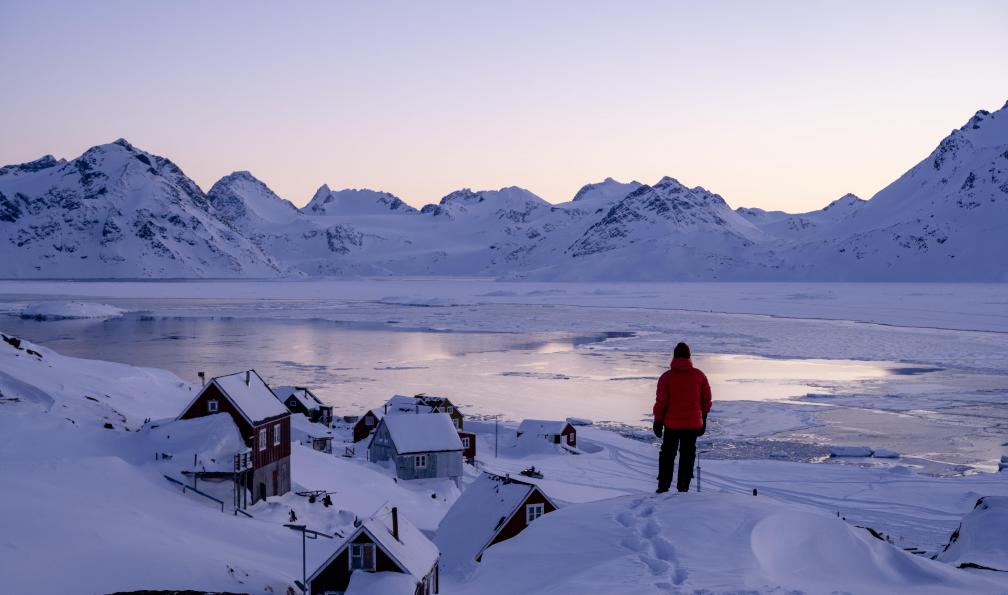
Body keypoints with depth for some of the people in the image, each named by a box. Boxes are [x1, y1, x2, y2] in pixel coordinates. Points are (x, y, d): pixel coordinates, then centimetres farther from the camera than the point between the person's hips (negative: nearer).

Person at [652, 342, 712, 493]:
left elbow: (661, 401, -8)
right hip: (693, 423, 2)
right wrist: (703, 418, 17)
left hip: (672, 424, -1)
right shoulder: (699, 375, -1)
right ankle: (683, 486, 11)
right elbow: (706, 399, 6)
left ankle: (663, 486, 9)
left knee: (668, 454, 11)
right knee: (688, 454, 12)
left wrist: (658, 422, 1)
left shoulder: (667, 377, -9)